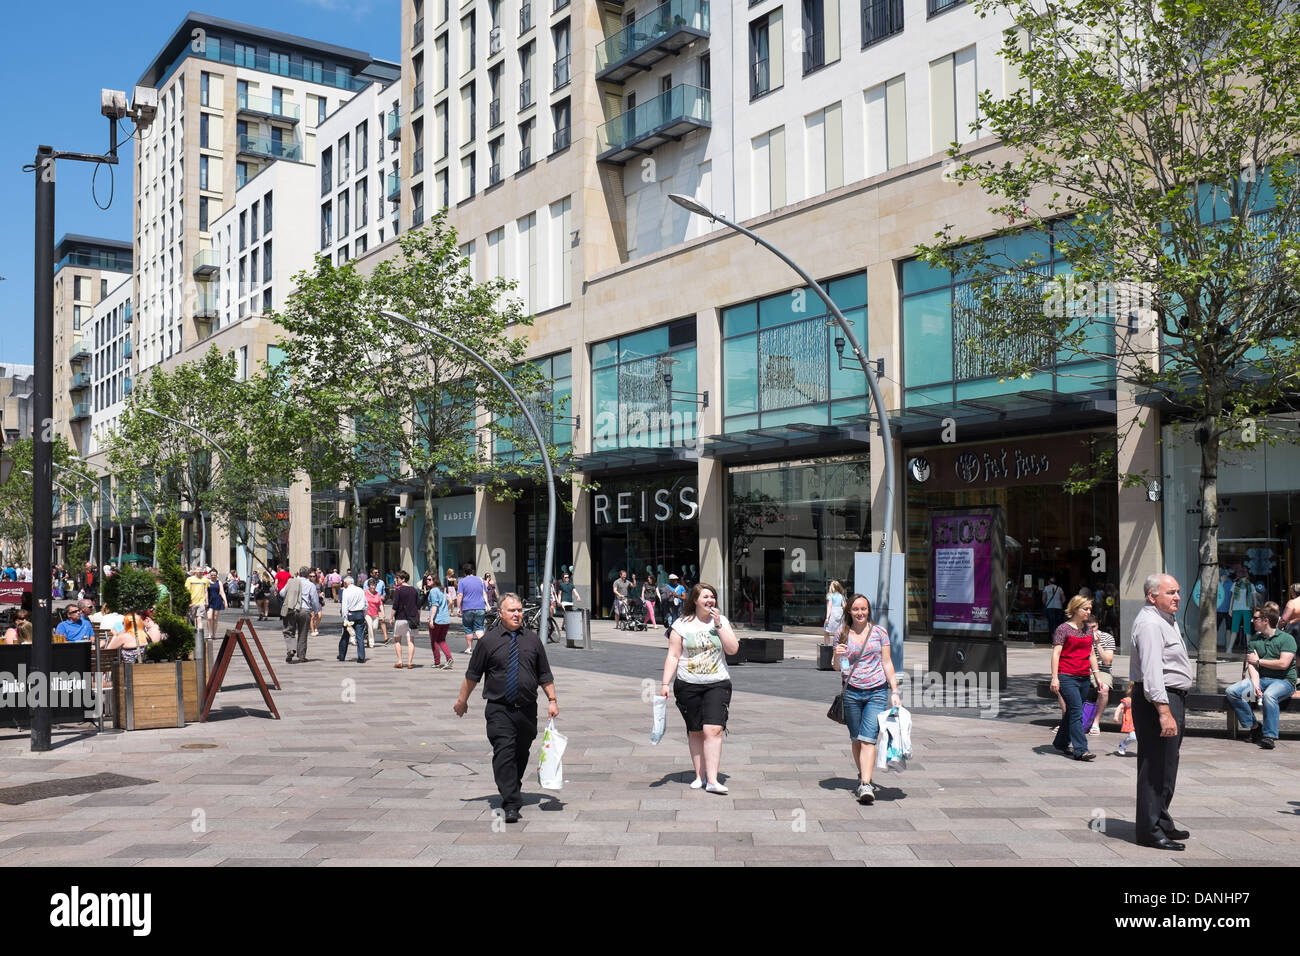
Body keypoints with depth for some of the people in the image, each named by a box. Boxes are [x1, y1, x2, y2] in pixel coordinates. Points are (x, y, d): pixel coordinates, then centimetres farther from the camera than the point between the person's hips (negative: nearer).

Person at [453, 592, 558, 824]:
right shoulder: (489, 640, 0)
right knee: (504, 754, -13)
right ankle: (511, 804, -13)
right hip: (499, 709, -3)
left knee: (521, 754, 13)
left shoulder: (532, 640, 8)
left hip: (527, 709, 3)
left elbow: (545, 675, 14)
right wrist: (462, 700, 13)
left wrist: (552, 700, 7)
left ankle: (513, 790, 35)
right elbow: (472, 674, 8)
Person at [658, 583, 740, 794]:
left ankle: (712, 780, -15)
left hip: (717, 684, 0)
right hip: (688, 686, 0)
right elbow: (673, 656, 0)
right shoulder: (682, 625, 1)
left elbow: (733, 649, -4)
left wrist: (718, 625, -9)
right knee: (695, 731, 7)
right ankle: (700, 776, 19)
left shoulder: (722, 622, 7)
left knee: (713, 729, -13)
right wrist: (665, 683, -6)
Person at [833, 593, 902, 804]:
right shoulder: (842, 634, 5)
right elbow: (837, 667, 10)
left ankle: (866, 786, -17)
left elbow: (887, 663, 7)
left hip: (877, 692, -2)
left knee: (868, 739, -12)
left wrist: (894, 691, 3)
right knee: (856, 739, 10)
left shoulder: (879, 632, 4)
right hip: (852, 692, 2)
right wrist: (838, 656, -12)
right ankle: (862, 776, 30)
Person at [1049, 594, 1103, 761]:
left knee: (1072, 712, 12)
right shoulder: (1063, 629, -5)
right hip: (1067, 677, -7)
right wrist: (1054, 677, -16)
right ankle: (1081, 750, -13)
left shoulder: (1087, 630, 15)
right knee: (1077, 712, -12)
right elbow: (1056, 653, -9)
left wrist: (1096, 676, 17)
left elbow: (1091, 655, 22)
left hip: (1084, 678, 7)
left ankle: (1060, 743, 27)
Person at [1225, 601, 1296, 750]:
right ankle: (1253, 726, -8)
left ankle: (1270, 736, -30)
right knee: (1232, 691, -17)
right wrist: (1255, 685, -16)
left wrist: (1259, 661, -4)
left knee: (1269, 695, -39)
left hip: (1283, 681, -6)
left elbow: (1283, 664, -14)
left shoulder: (1287, 639, -1)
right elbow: (1251, 666, 3)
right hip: (1260, 678, 6)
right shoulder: (1254, 640, 15)